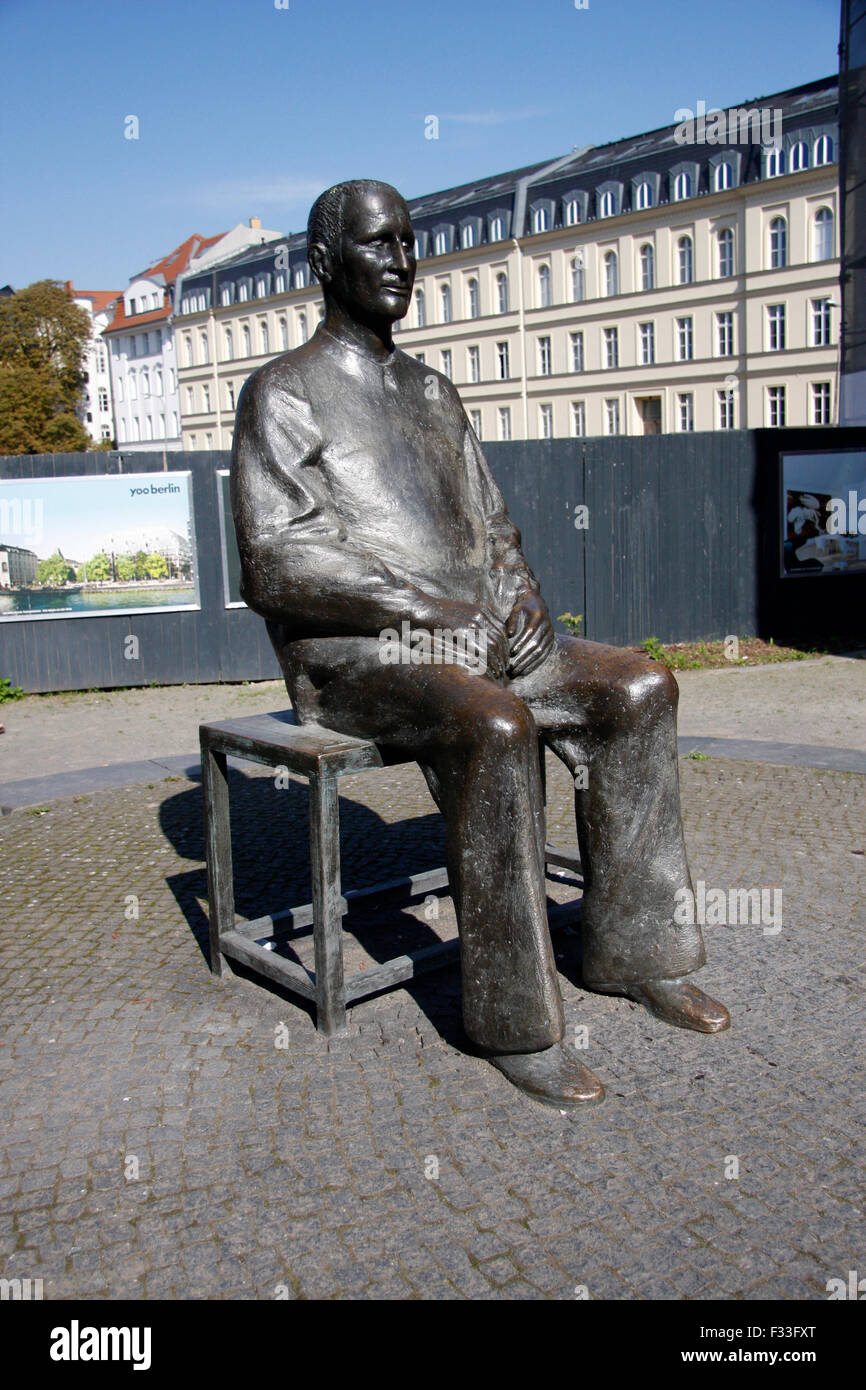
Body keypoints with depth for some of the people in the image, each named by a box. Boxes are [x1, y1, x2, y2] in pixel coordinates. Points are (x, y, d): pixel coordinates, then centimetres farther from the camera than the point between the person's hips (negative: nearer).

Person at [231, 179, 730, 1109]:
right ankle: (512, 1018, -22)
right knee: (496, 729, -35)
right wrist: (432, 609, -19)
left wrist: (519, 592, -1)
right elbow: (276, 565, -13)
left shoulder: (432, 393, 21)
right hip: (350, 654, -7)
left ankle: (627, 946, -2)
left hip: (471, 634, 7)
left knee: (638, 688, -11)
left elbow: (490, 524, 23)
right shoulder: (283, 394, -1)